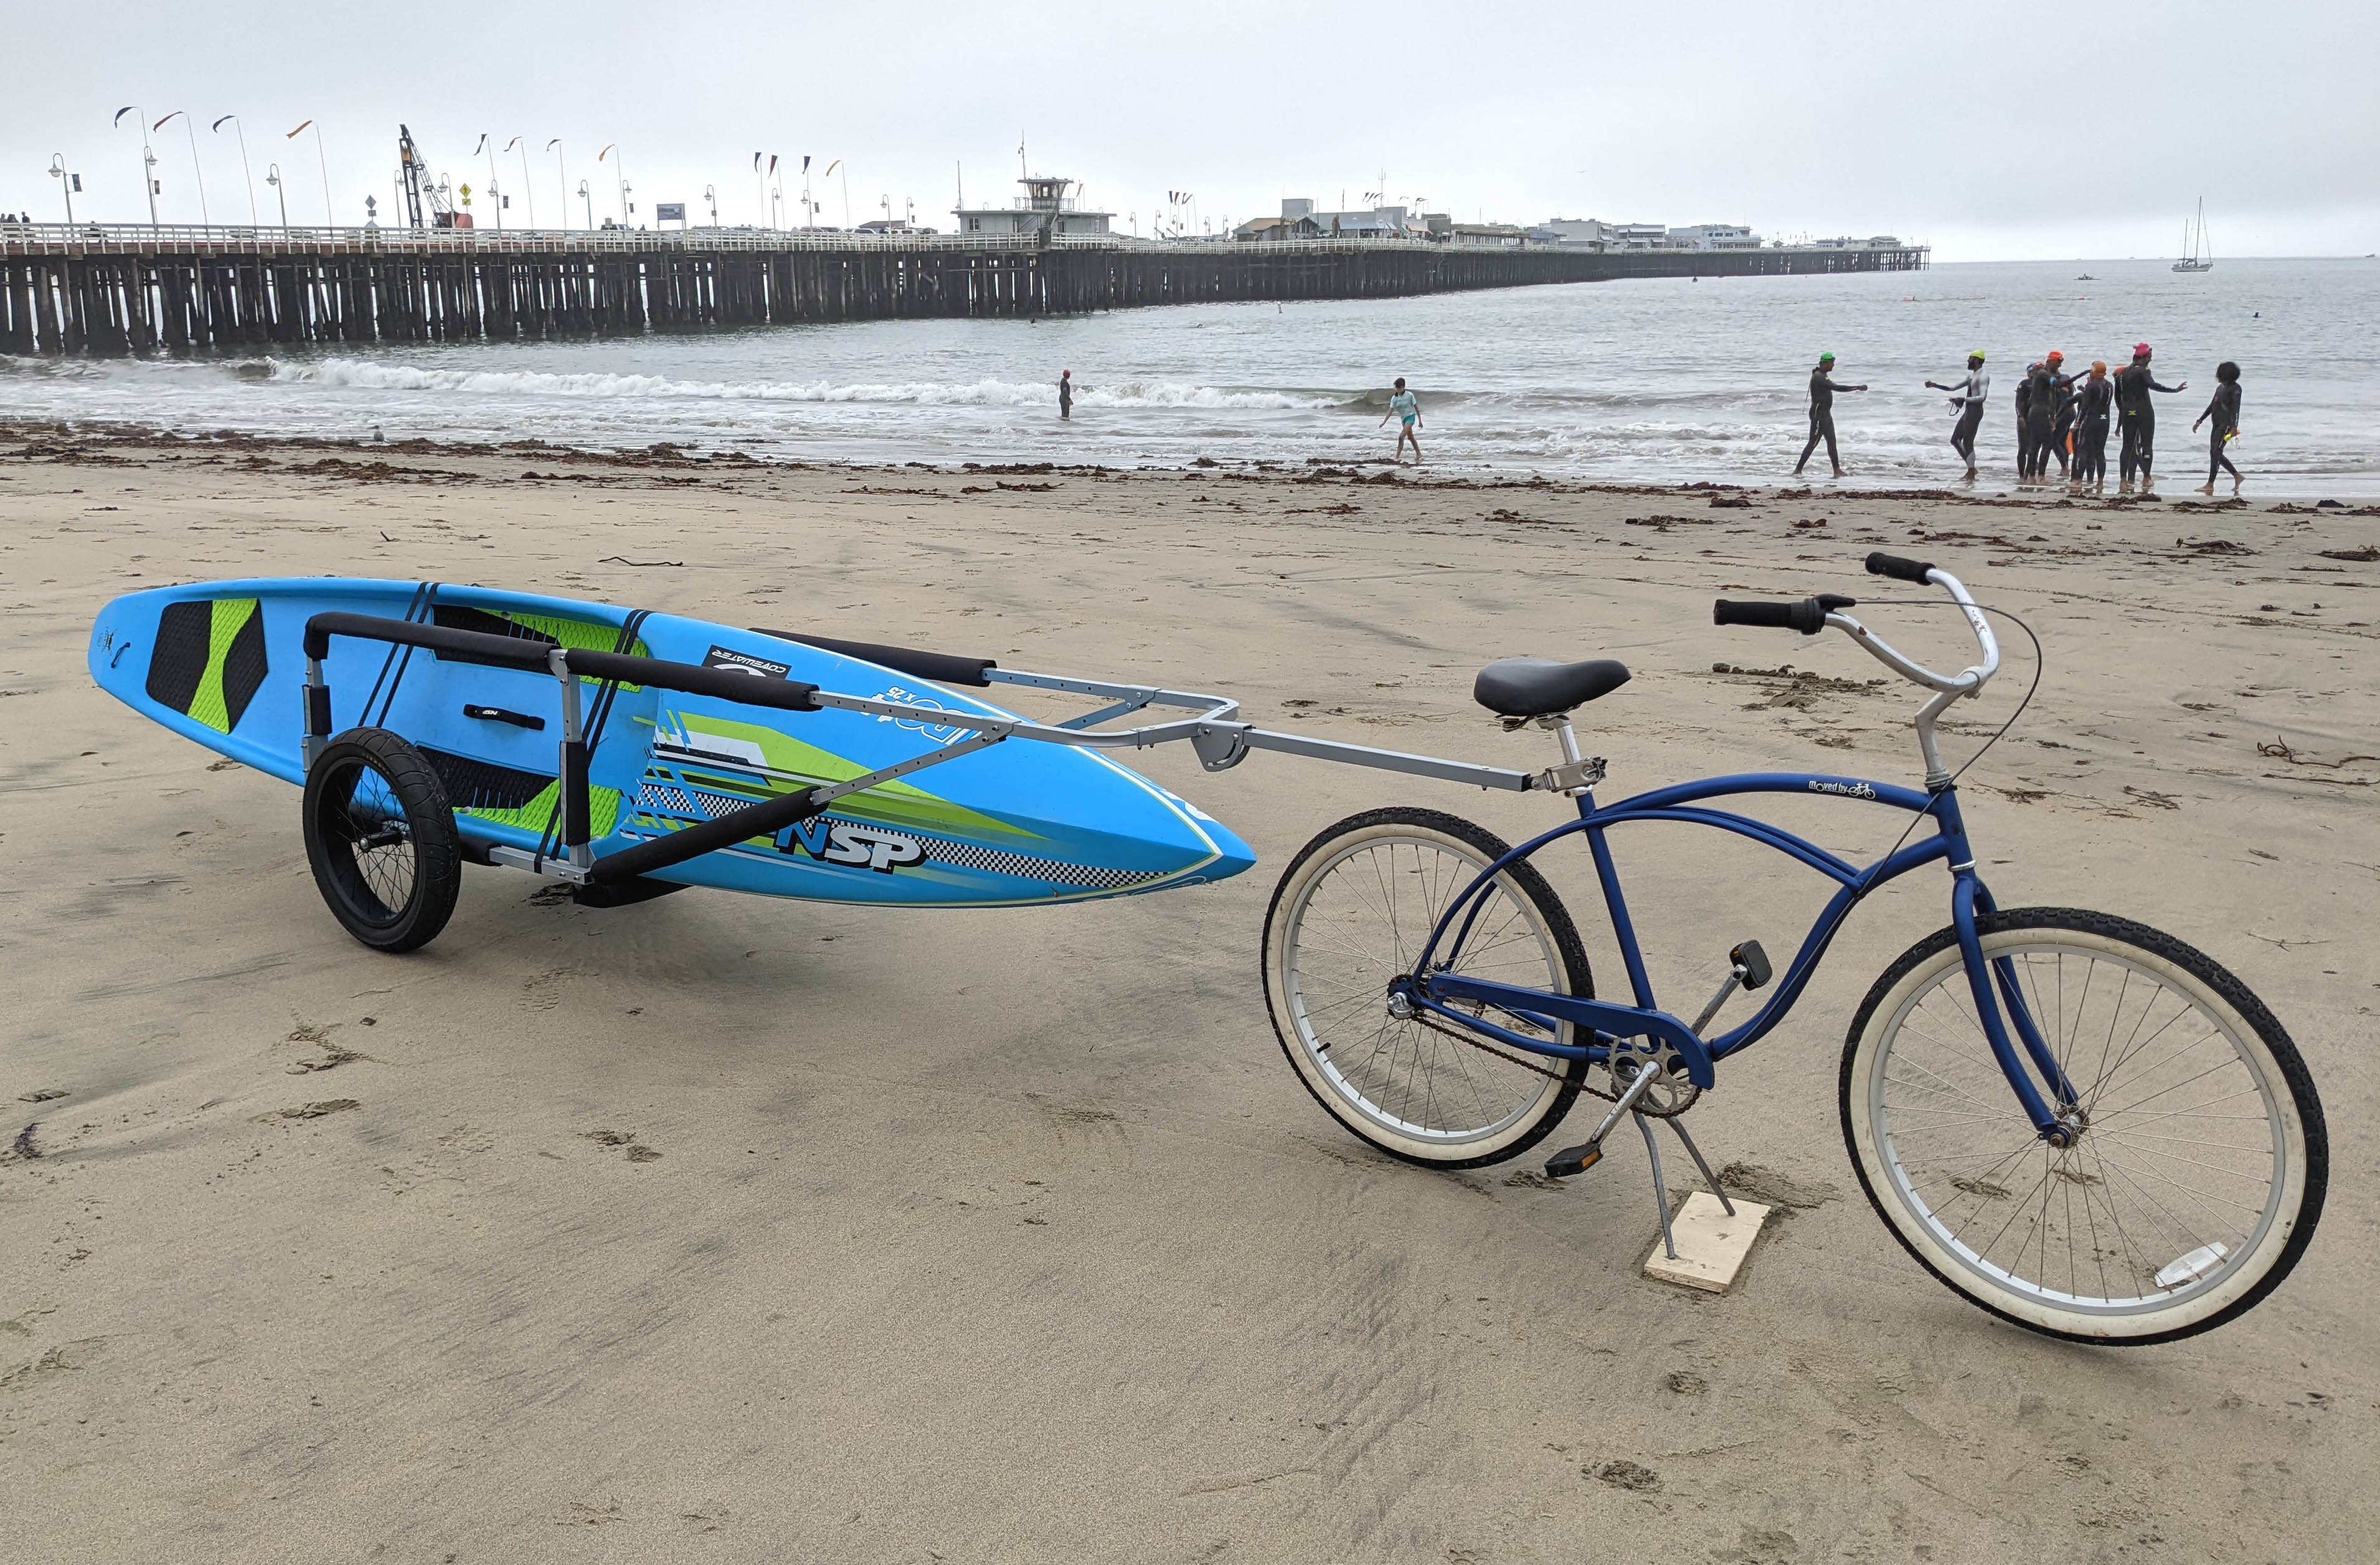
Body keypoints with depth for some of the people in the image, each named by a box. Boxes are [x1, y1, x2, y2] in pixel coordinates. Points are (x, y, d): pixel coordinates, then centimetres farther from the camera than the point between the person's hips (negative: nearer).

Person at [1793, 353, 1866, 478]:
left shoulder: (1823, 375, 12)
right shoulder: (1818, 377, -21)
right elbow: (1836, 388, -29)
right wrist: (1858, 388, -26)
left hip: (1826, 414, 10)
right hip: (1818, 415, -10)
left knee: (1832, 442, 9)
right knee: (1813, 443, -7)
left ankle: (1837, 470, 11)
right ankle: (1797, 470, -1)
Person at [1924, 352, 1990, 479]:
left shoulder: (1983, 377, -12)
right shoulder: (1971, 376, 19)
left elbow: (1983, 397, -24)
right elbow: (1953, 388, 26)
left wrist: (1963, 399, -26)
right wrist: (1935, 385, 18)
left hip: (1975, 412, -10)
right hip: (1967, 412, 10)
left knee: (1968, 442, -10)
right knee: (1955, 440, 13)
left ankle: (1971, 475, -5)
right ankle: (1971, 468, 16)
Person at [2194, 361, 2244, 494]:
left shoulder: (2235, 388, -8)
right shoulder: (2220, 387, 18)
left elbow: (2236, 408, -16)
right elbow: (2212, 406, 25)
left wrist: (2234, 427, -25)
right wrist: (2199, 421, 23)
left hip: (2226, 424, -9)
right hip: (2217, 424, 9)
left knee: (2215, 452, -12)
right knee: (2216, 454, 9)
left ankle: (2210, 485, -11)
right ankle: (2237, 476, 22)